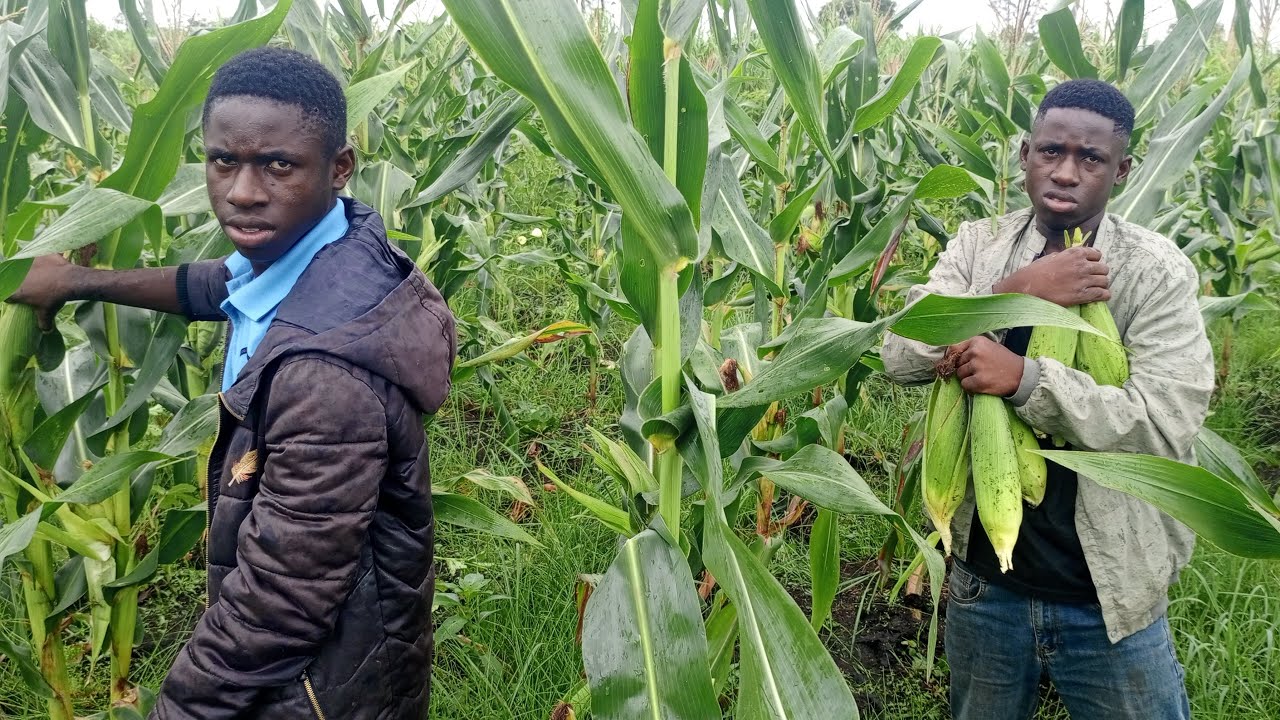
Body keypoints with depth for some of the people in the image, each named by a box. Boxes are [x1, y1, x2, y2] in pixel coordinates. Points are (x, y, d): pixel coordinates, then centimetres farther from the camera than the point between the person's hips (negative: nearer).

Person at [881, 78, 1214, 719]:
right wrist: (1017, 291, -23)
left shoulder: (1157, 271, -10)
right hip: (984, 579, 3)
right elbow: (901, 356, -14)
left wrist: (1024, 377, -28)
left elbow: (1166, 424, -20)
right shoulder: (977, 247, -1)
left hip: (1109, 595, -2)